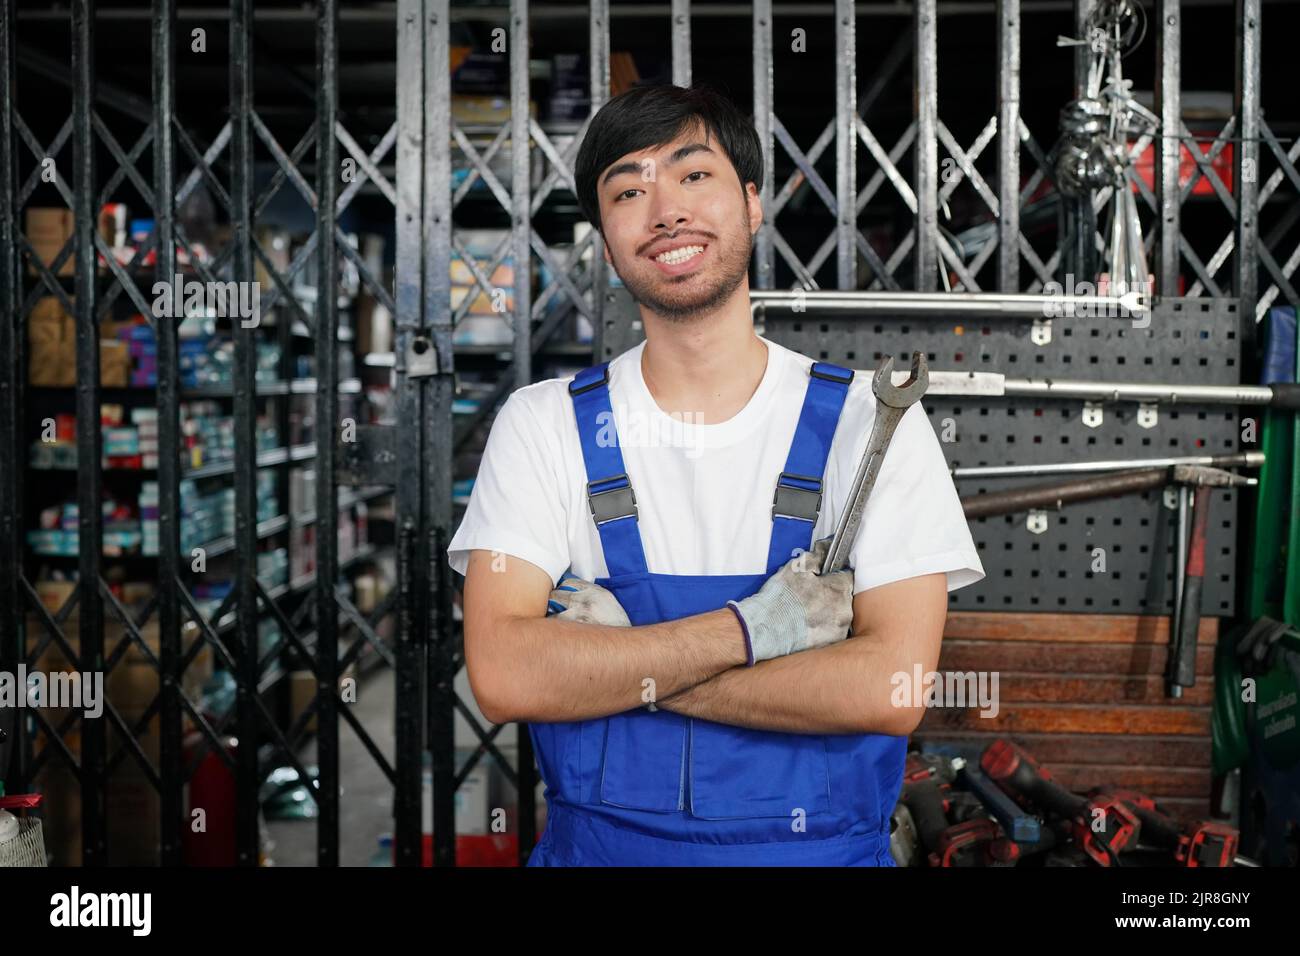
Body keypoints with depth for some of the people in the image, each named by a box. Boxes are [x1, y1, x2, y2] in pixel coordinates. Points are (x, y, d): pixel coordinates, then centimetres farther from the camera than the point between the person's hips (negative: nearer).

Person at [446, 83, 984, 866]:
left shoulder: (872, 423, -3)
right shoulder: (542, 426, 1)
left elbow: (889, 689, -13)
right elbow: (503, 676, -11)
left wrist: (617, 667, -14)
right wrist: (752, 628, -14)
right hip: (597, 846, 0)